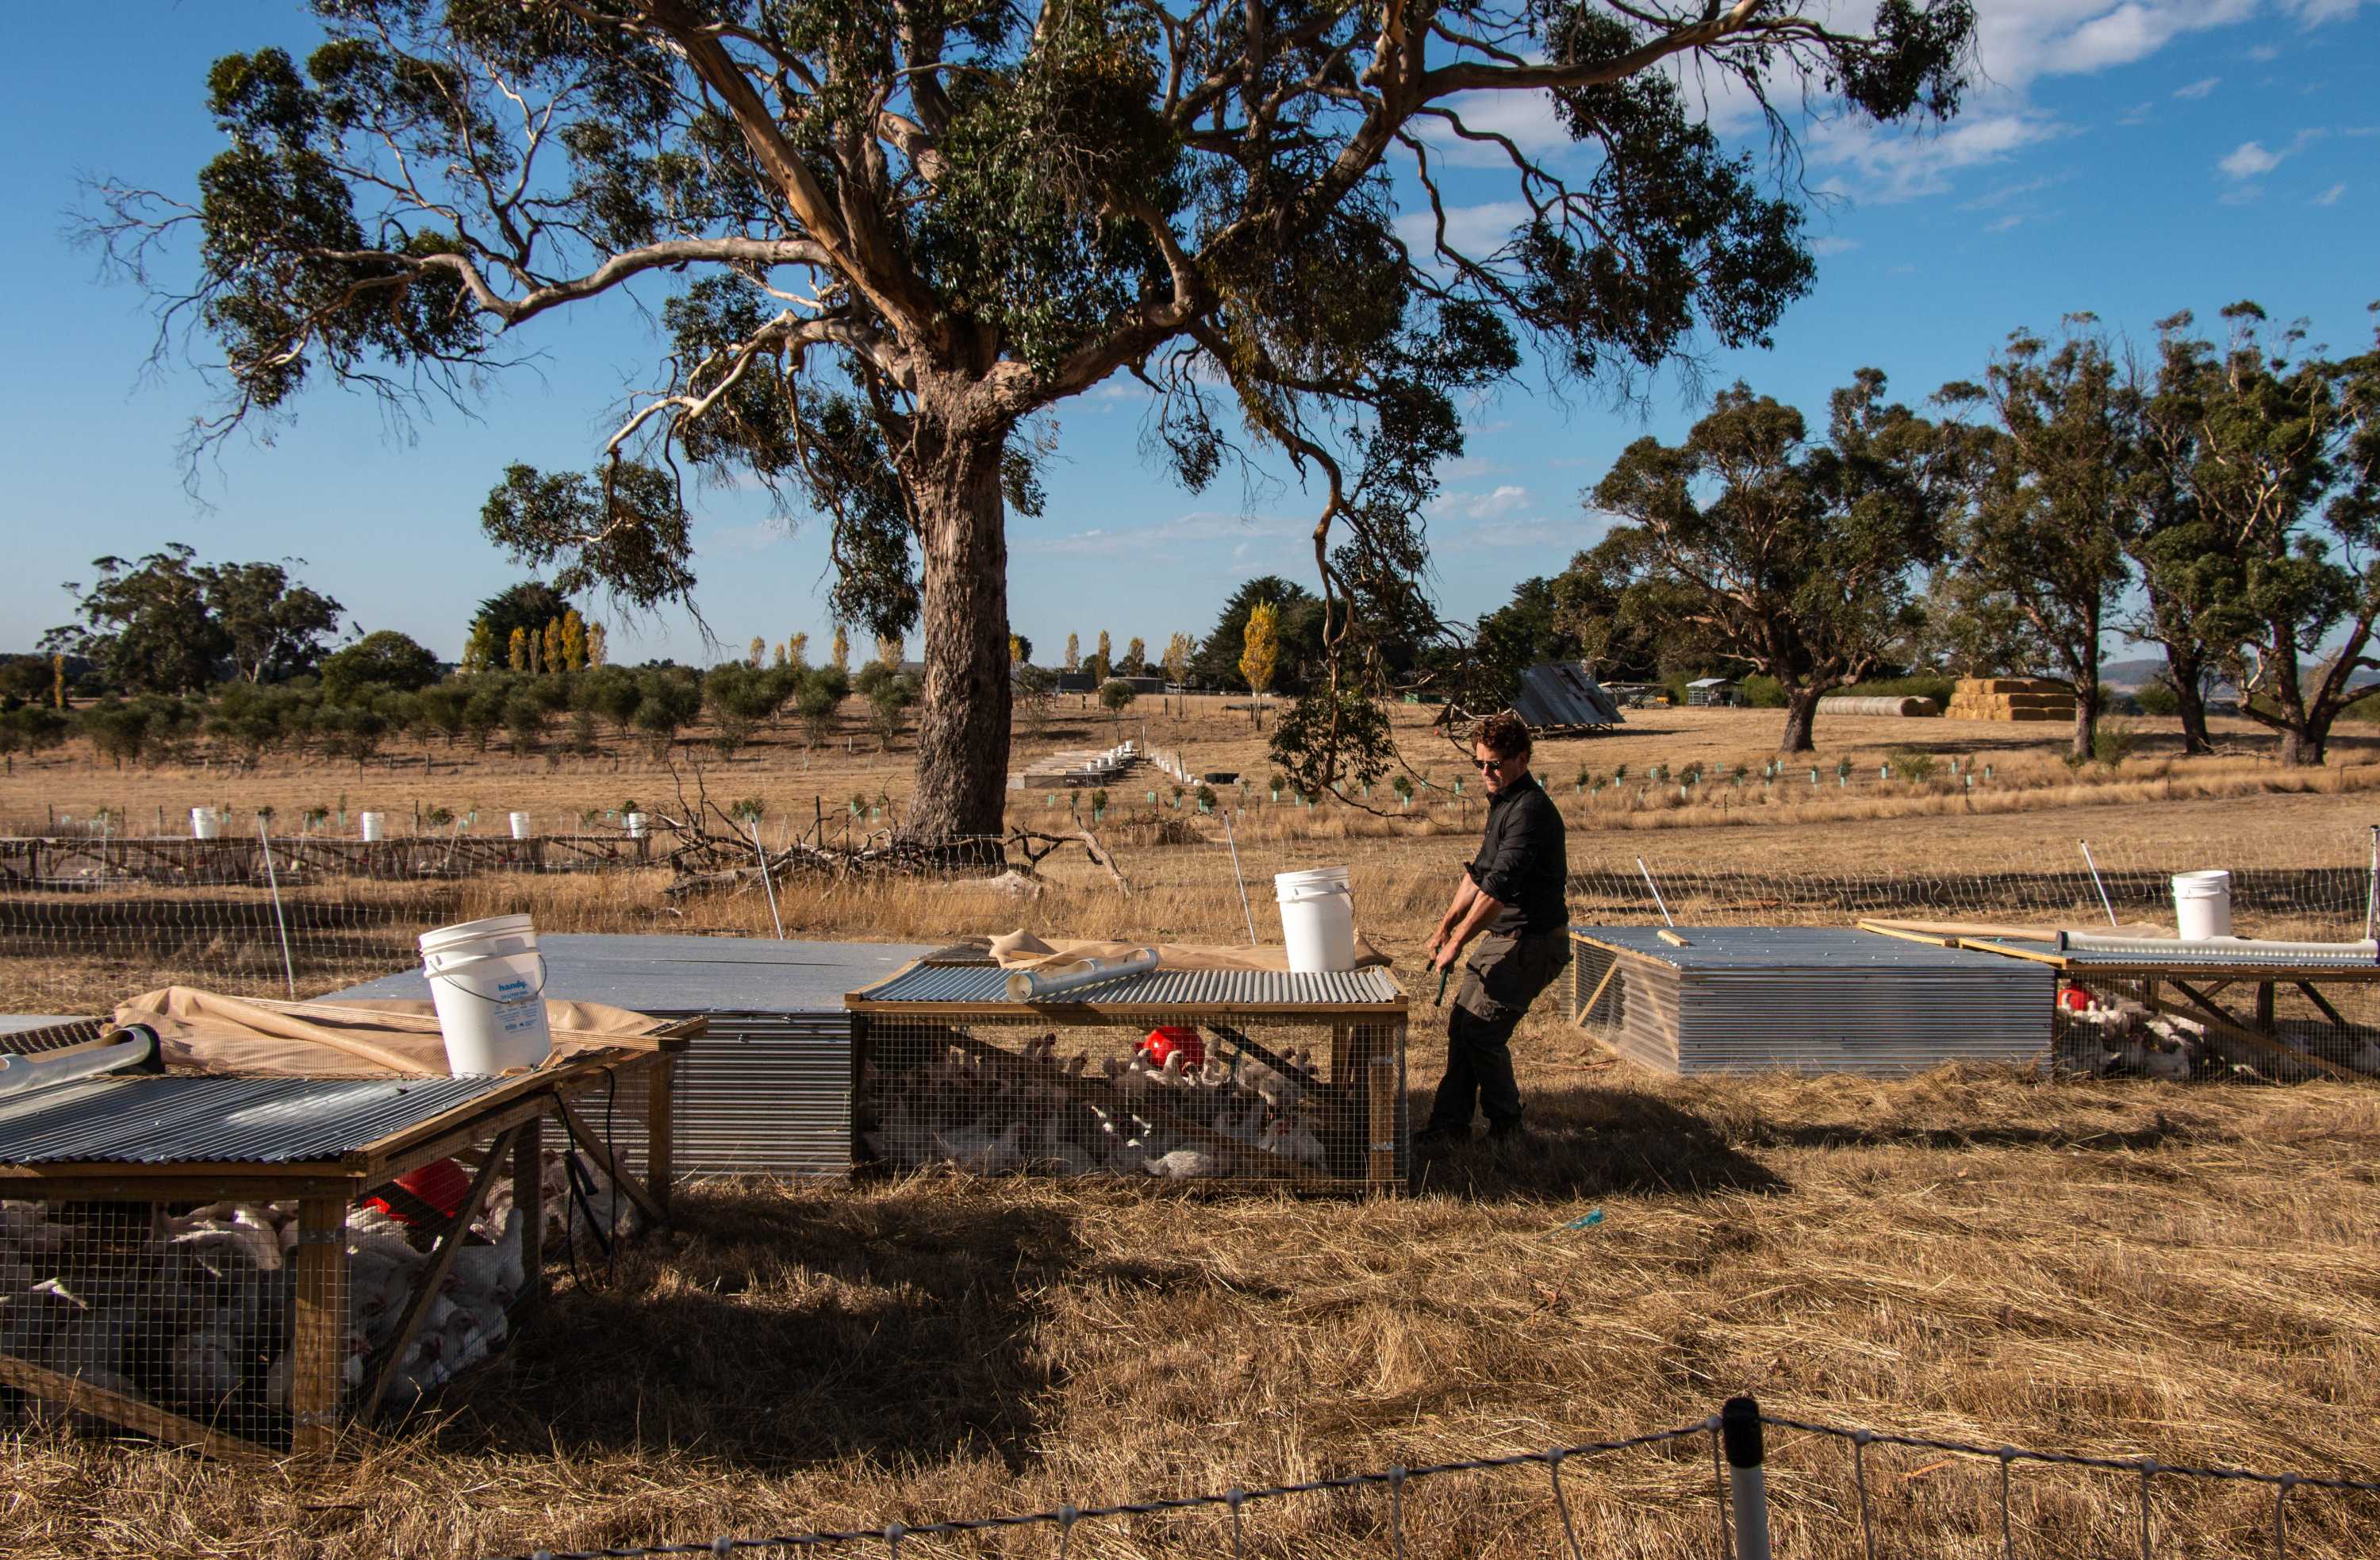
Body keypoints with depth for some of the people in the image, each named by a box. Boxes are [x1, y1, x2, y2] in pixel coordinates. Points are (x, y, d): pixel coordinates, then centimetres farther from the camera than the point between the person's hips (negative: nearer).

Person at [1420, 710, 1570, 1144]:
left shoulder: (1531, 810, -20)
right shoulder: (1503, 803, 12)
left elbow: (1498, 887, -25)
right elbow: (1479, 871, 20)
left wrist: (1457, 943, -20)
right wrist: (1446, 925, 12)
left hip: (1531, 943, -10)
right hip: (1505, 938, 10)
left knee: (1481, 1031, -9)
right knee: (1461, 1024, 8)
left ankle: (1505, 1125, 11)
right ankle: (1449, 1124, 15)